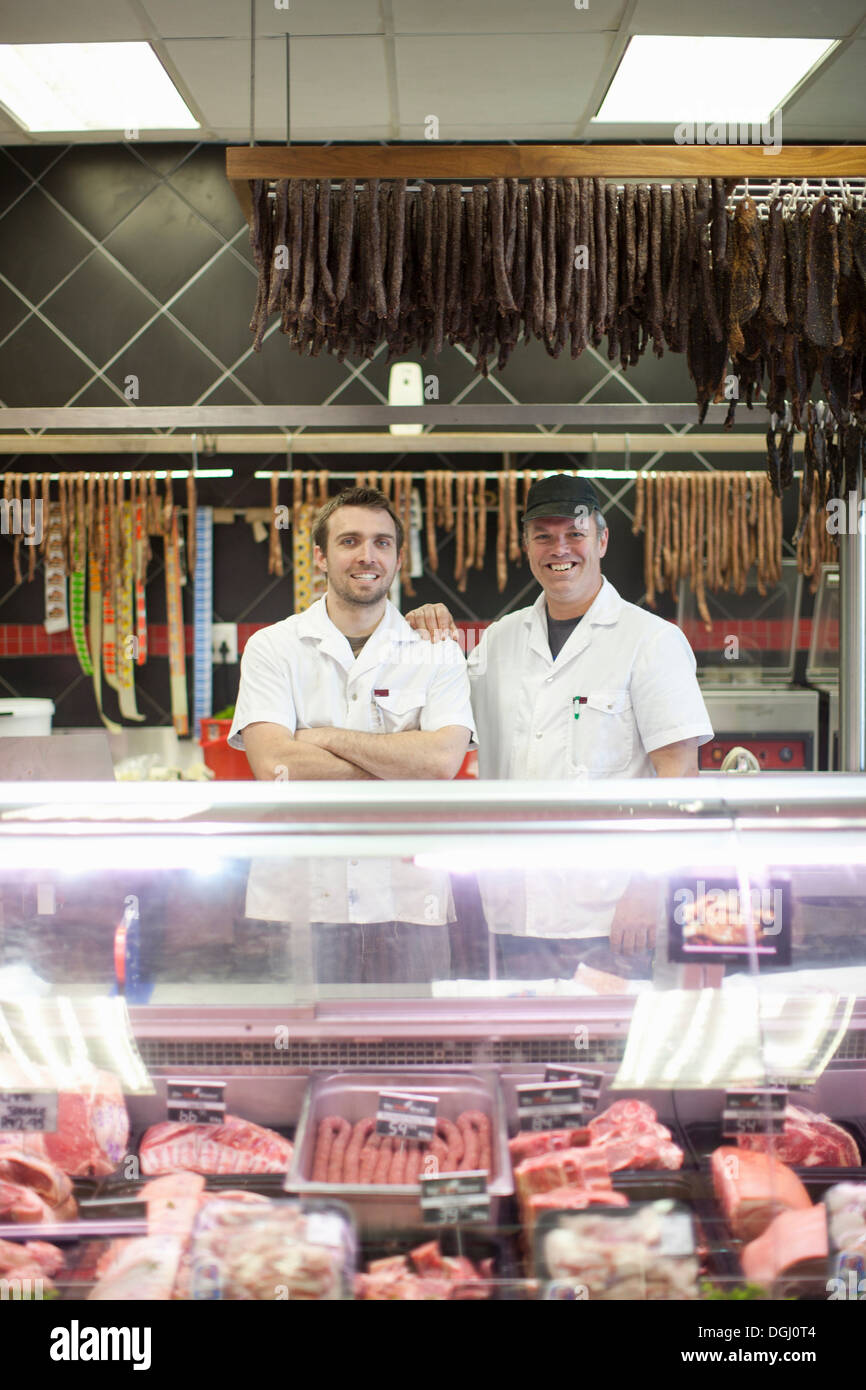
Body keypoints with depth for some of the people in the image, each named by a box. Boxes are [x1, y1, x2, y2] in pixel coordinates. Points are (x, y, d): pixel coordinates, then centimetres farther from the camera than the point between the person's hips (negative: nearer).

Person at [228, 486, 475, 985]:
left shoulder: (438, 654, 6)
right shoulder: (272, 648, 5)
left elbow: (443, 760, -10)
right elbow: (274, 765, -9)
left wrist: (323, 737, -9)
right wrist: (403, 767, -8)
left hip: (406, 905, 1)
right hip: (297, 900, 0)